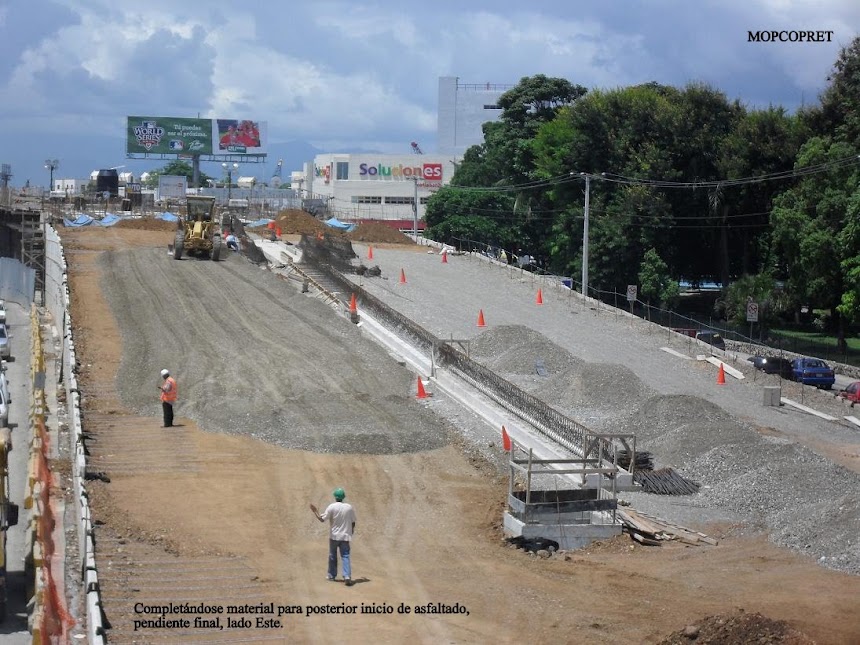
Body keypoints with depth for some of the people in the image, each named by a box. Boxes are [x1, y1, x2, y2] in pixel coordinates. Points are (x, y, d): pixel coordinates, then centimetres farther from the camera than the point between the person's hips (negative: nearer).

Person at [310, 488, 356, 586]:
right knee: (345, 556, -1)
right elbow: (353, 522, 5)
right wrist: (351, 533, 20)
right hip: (345, 536, 1)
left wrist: (315, 511, 1)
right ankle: (347, 576, -17)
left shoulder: (332, 507, -10)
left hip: (334, 536, -1)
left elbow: (322, 519, -11)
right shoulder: (349, 507, -1)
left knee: (332, 555, 15)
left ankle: (332, 575, 26)